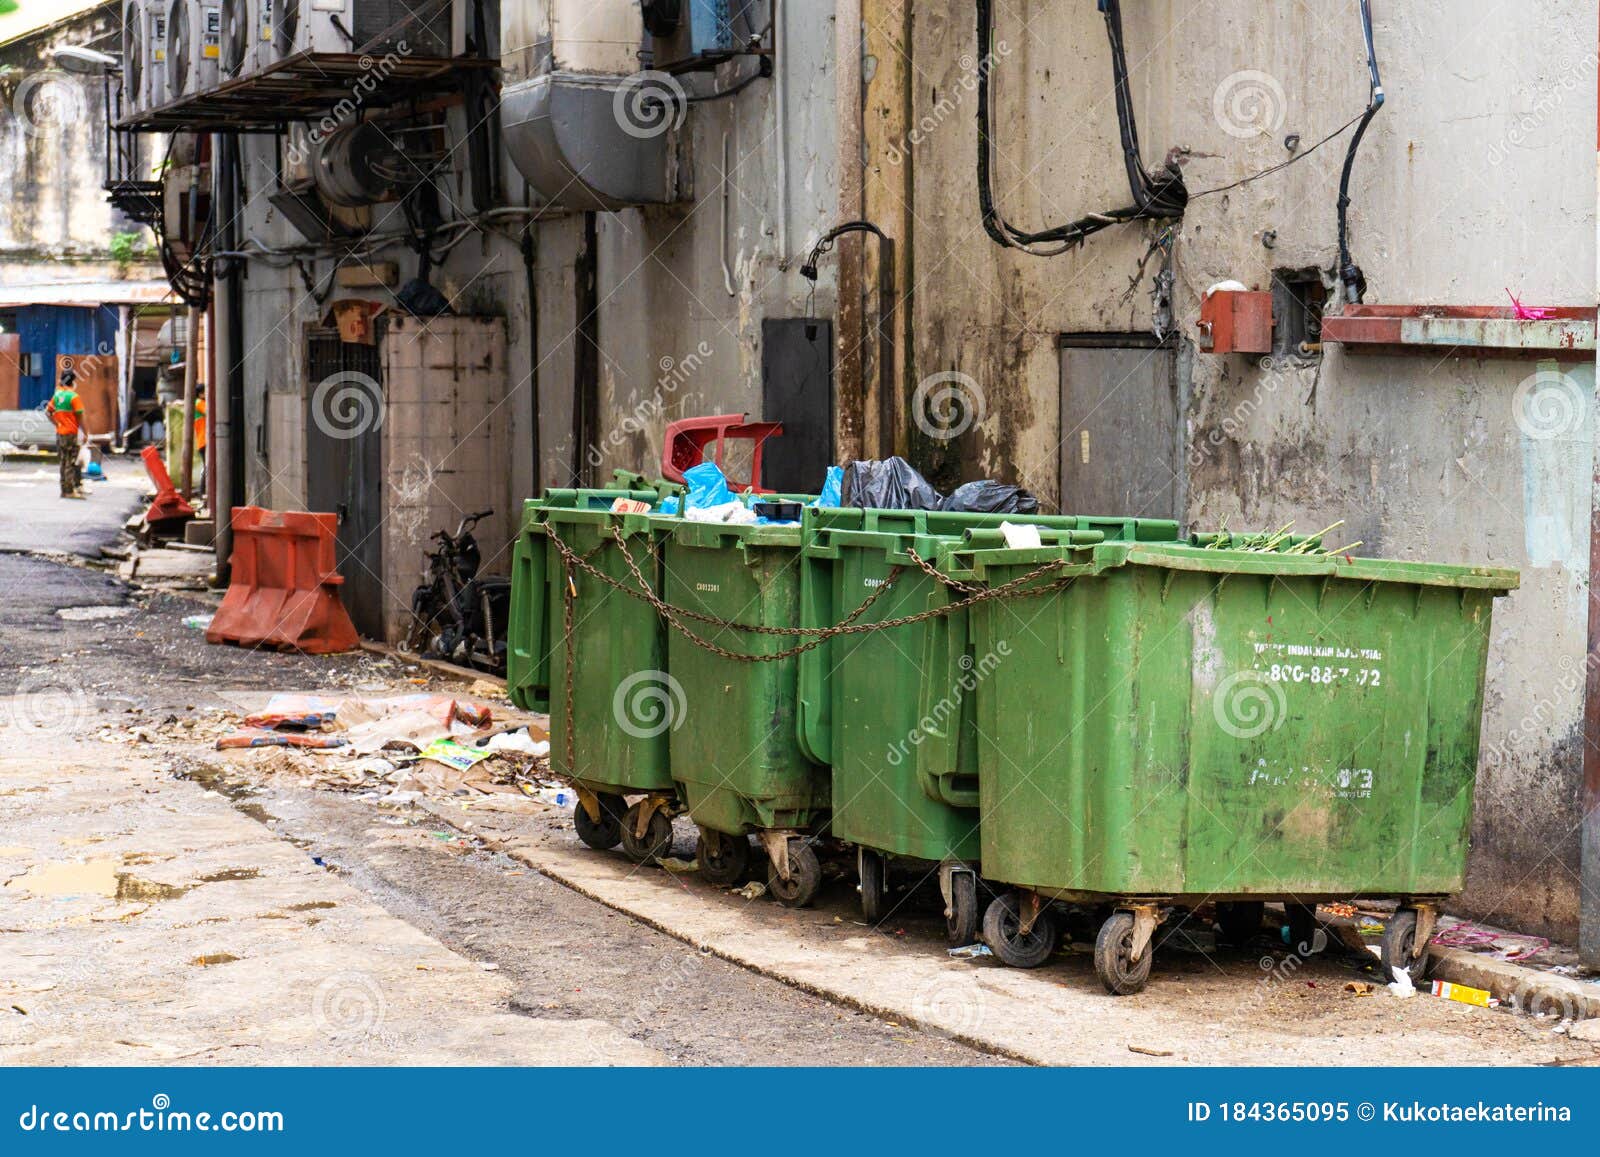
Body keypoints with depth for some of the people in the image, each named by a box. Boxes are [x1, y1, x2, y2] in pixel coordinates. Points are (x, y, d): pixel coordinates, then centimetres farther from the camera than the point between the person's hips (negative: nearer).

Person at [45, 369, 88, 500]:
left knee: (64, 462, 13)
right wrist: (85, 433, -7)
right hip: (71, 433, -7)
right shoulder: (73, 396, -13)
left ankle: (64, 489, 17)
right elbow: (80, 417, -14)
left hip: (60, 433, 7)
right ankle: (69, 490, -6)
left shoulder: (57, 394, 8)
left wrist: (57, 424, 12)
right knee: (71, 462, -4)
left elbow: (48, 411, 10)